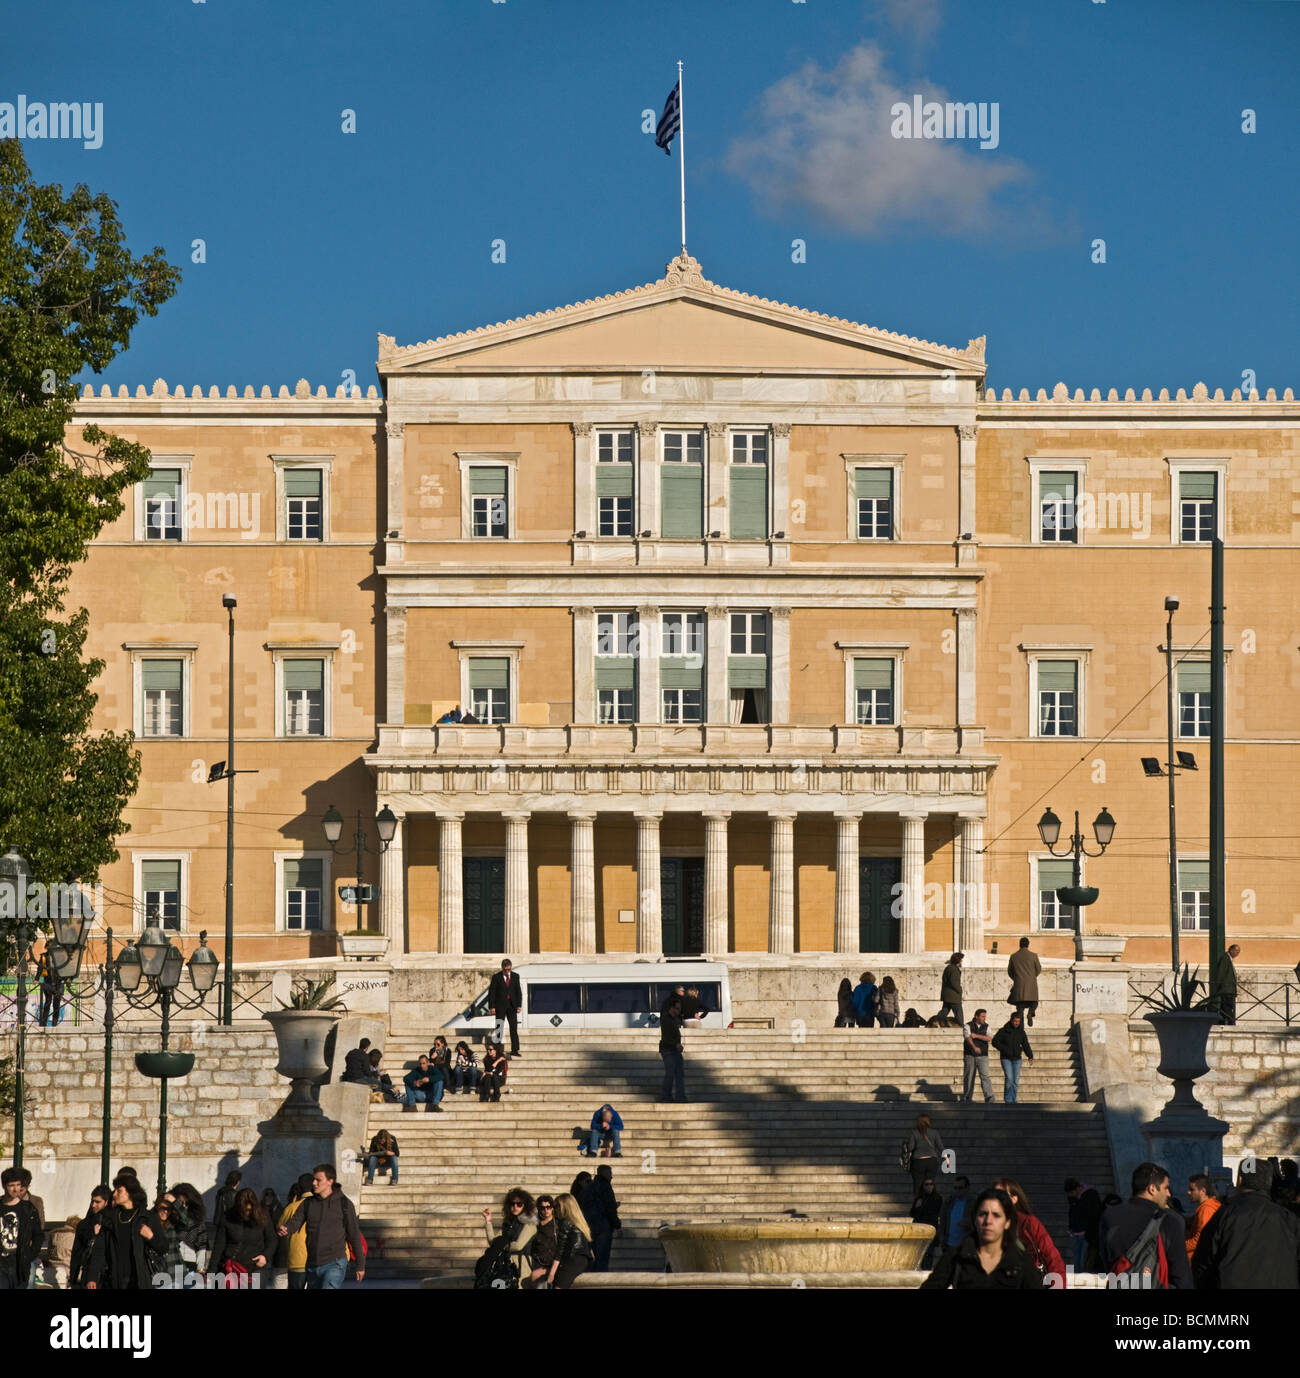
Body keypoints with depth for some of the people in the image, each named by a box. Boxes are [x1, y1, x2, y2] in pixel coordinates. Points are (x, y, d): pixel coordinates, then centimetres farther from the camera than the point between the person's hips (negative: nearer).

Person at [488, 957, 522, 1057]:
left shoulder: (515, 977, 6)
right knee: (499, 1028, 0)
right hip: (500, 1006, -2)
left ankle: (515, 1050, -4)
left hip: (512, 1006, 2)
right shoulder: (496, 977, -3)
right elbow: (491, 993, -3)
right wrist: (492, 1007, -9)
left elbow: (518, 992, 9)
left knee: (514, 1028, -4)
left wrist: (518, 1005, 0)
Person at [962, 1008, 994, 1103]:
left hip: (982, 1056, 1)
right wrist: (974, 1047, -36)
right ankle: (967, 1098, 18)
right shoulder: (968, 1026, -1)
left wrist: (976, 1036, -17)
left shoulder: (986, 1027, 7)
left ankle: (989, 1098, -23)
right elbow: (968, 1038, -18)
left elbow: (989, 1039, -8)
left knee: (985, 1076, -13)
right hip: (970, 1056, -1)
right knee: (969, 1077, 5)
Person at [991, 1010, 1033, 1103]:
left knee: (1015, 1081, 2)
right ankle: (1008, 1099, -5)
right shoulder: (1003, 1031, -6)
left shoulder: (1021, 1032, 3)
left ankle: (1014, 1100, 11)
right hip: (1006, 1059, -3)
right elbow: (995, 1041, -7)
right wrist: (1004, 1049, -18)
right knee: (1009, 1078, -16)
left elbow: (1026, 1046, -1)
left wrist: (1030, 1056, -15)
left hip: (1017, 1059, 3)